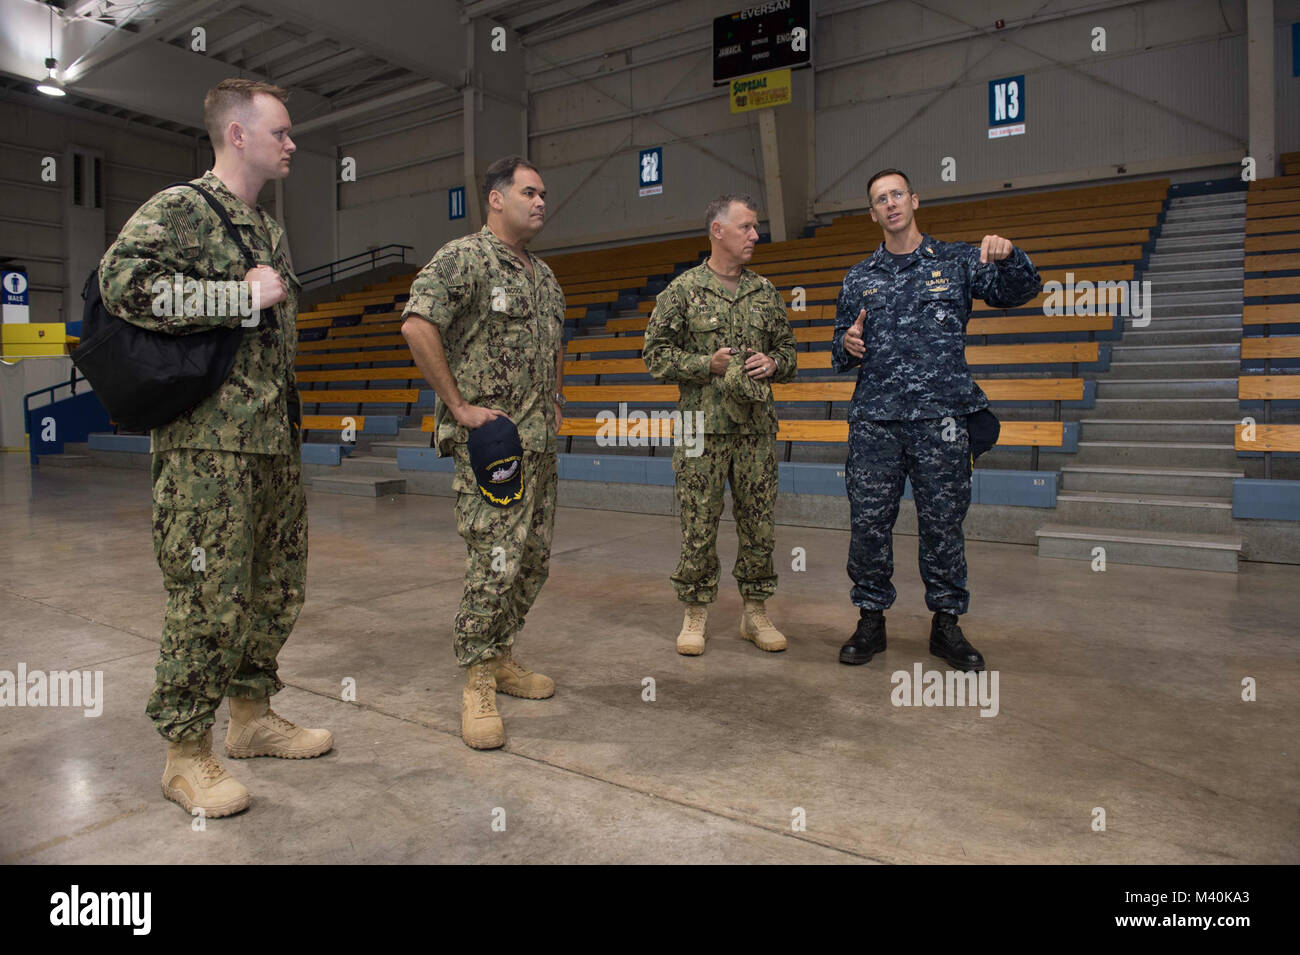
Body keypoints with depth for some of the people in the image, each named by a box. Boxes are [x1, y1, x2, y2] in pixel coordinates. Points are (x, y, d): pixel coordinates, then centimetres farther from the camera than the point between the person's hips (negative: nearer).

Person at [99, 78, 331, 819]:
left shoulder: (270, 230, 20)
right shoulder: (179, 209, -5)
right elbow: (123, 281, -22)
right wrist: (241, 296, -18)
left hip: (276, 441, 8)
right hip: (210, 445, -8)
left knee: (278, 587, 14)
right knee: (210, 598, -3)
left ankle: (253, 715, 29)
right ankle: (188, 754, 12)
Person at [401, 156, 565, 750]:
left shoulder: (544, 275, 19)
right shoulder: (463, 258, -8)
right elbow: (417, 326, -20)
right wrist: (459, 405, -19)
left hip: (539, 440, 9)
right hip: (487, 439, -8)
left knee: (533, 558, 11)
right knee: (496, 562, -10)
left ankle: (499, 658, 26)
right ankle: (477, 684, 3)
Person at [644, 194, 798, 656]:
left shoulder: (766, 292, 13)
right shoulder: (682, 290, 1)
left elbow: (788, 350, 19)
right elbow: (656, 354, -1)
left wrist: (773, 363, -4)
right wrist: (708, 365, -13)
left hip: (756, 428, 4)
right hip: (702, 427, -4)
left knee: (759, 525, 7)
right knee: (698, 527, 1)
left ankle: (756, 613, 21)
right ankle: (695, 615, 15)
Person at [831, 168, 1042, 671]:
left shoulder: (957, 260, 9)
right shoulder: (859, 278, 14)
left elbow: (1019, 291, 1)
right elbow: (840, 354, 17)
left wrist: (1008, 256, -19)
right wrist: (847, 345, -7)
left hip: (941, 420, -1)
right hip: (875, 421, 2)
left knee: (943, 524, 4)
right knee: (869, 522, 2)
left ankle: (946, 624, 19)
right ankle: (871, 619, 16)